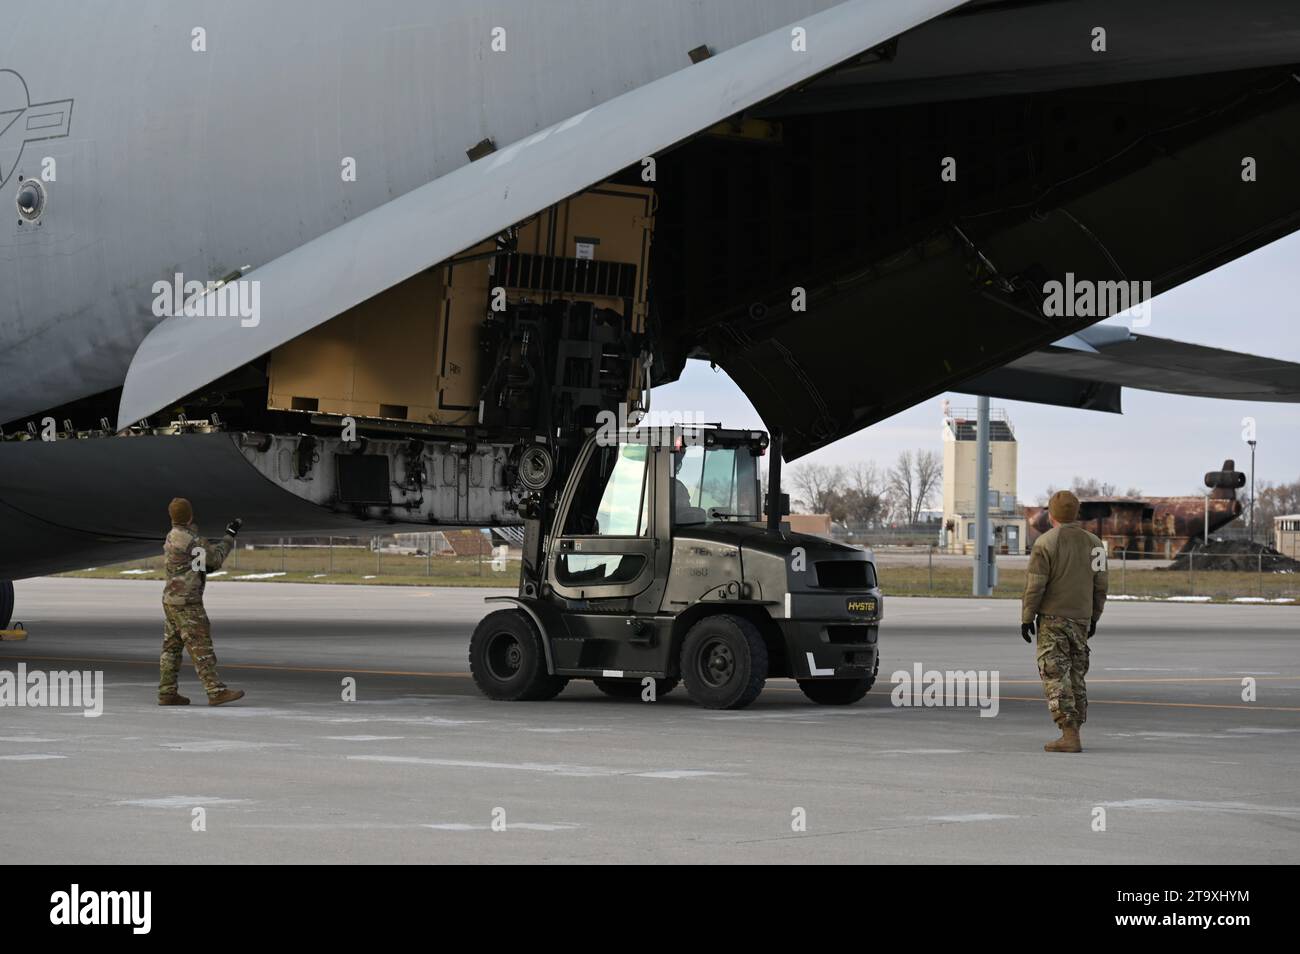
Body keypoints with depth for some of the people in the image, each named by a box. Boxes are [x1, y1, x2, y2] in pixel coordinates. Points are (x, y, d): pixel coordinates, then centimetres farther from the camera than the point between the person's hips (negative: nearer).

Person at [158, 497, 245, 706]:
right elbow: (216, 557, -11)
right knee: (201, 647, -10)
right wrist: (231, 534, -2)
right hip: (187, 604, -9)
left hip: (172, 601, 9)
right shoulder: (189, 539, -18)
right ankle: (216, 692, -14)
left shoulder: (172, 538, 14)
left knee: (172, 648, 9)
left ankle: (167, 694, 8)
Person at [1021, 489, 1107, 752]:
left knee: (1055, 677, -5)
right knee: (1076, 676, 14)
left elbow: (1035, 585, -14)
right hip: (1081, 619, 5)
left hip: (1053, 619, -5)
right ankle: (1073, 734, 15)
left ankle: (1069, 735, -13)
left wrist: (1026, 618, -7)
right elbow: (1100, 585, 7)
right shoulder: (1092, 542, 4)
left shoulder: (1046, 543, -11)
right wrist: (1093, 618, 17)